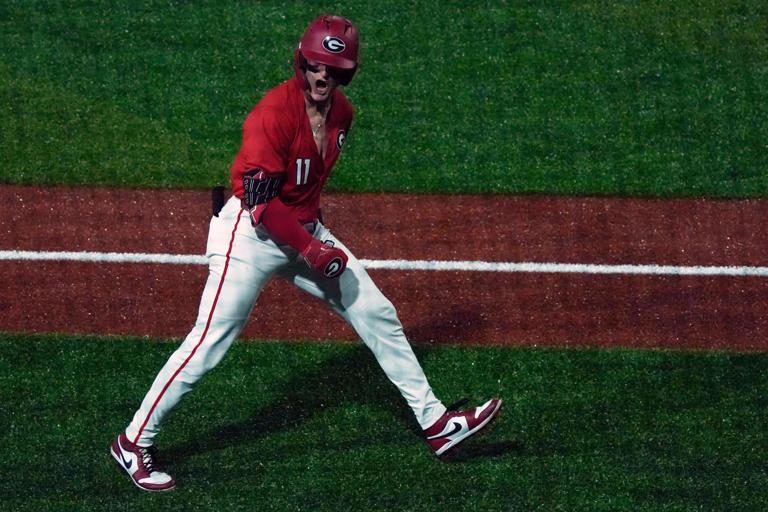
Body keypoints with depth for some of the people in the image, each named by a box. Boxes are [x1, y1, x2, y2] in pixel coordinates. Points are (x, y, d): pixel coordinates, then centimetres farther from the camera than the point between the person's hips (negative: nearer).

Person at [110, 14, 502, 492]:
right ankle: (135, 441, 1)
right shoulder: (275, 113, -23)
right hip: (252, 234, -8)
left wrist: (314, 230, 16)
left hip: (306, 231, 8)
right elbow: (260, 201, -24)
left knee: (378, 316, 7)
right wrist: (312, 249, -24)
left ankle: (434, 422, 15)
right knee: (209, 344, -10)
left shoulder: (341, 112, 3)